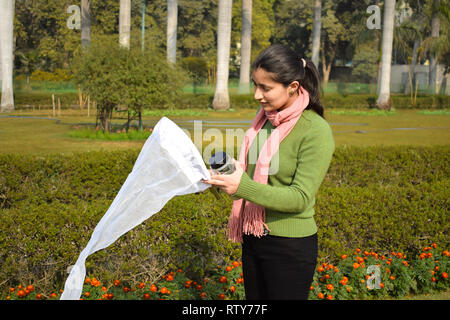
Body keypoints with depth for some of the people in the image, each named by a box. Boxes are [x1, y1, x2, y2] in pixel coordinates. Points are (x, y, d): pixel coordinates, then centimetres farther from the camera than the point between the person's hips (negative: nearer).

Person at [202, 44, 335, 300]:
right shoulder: (265, 118, 4)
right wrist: (226, 179, -4)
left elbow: (300, 198, -21)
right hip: (253, 239, 7)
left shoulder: (316, 131, -18)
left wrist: (244, 187, -32)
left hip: (290, 247, -7)